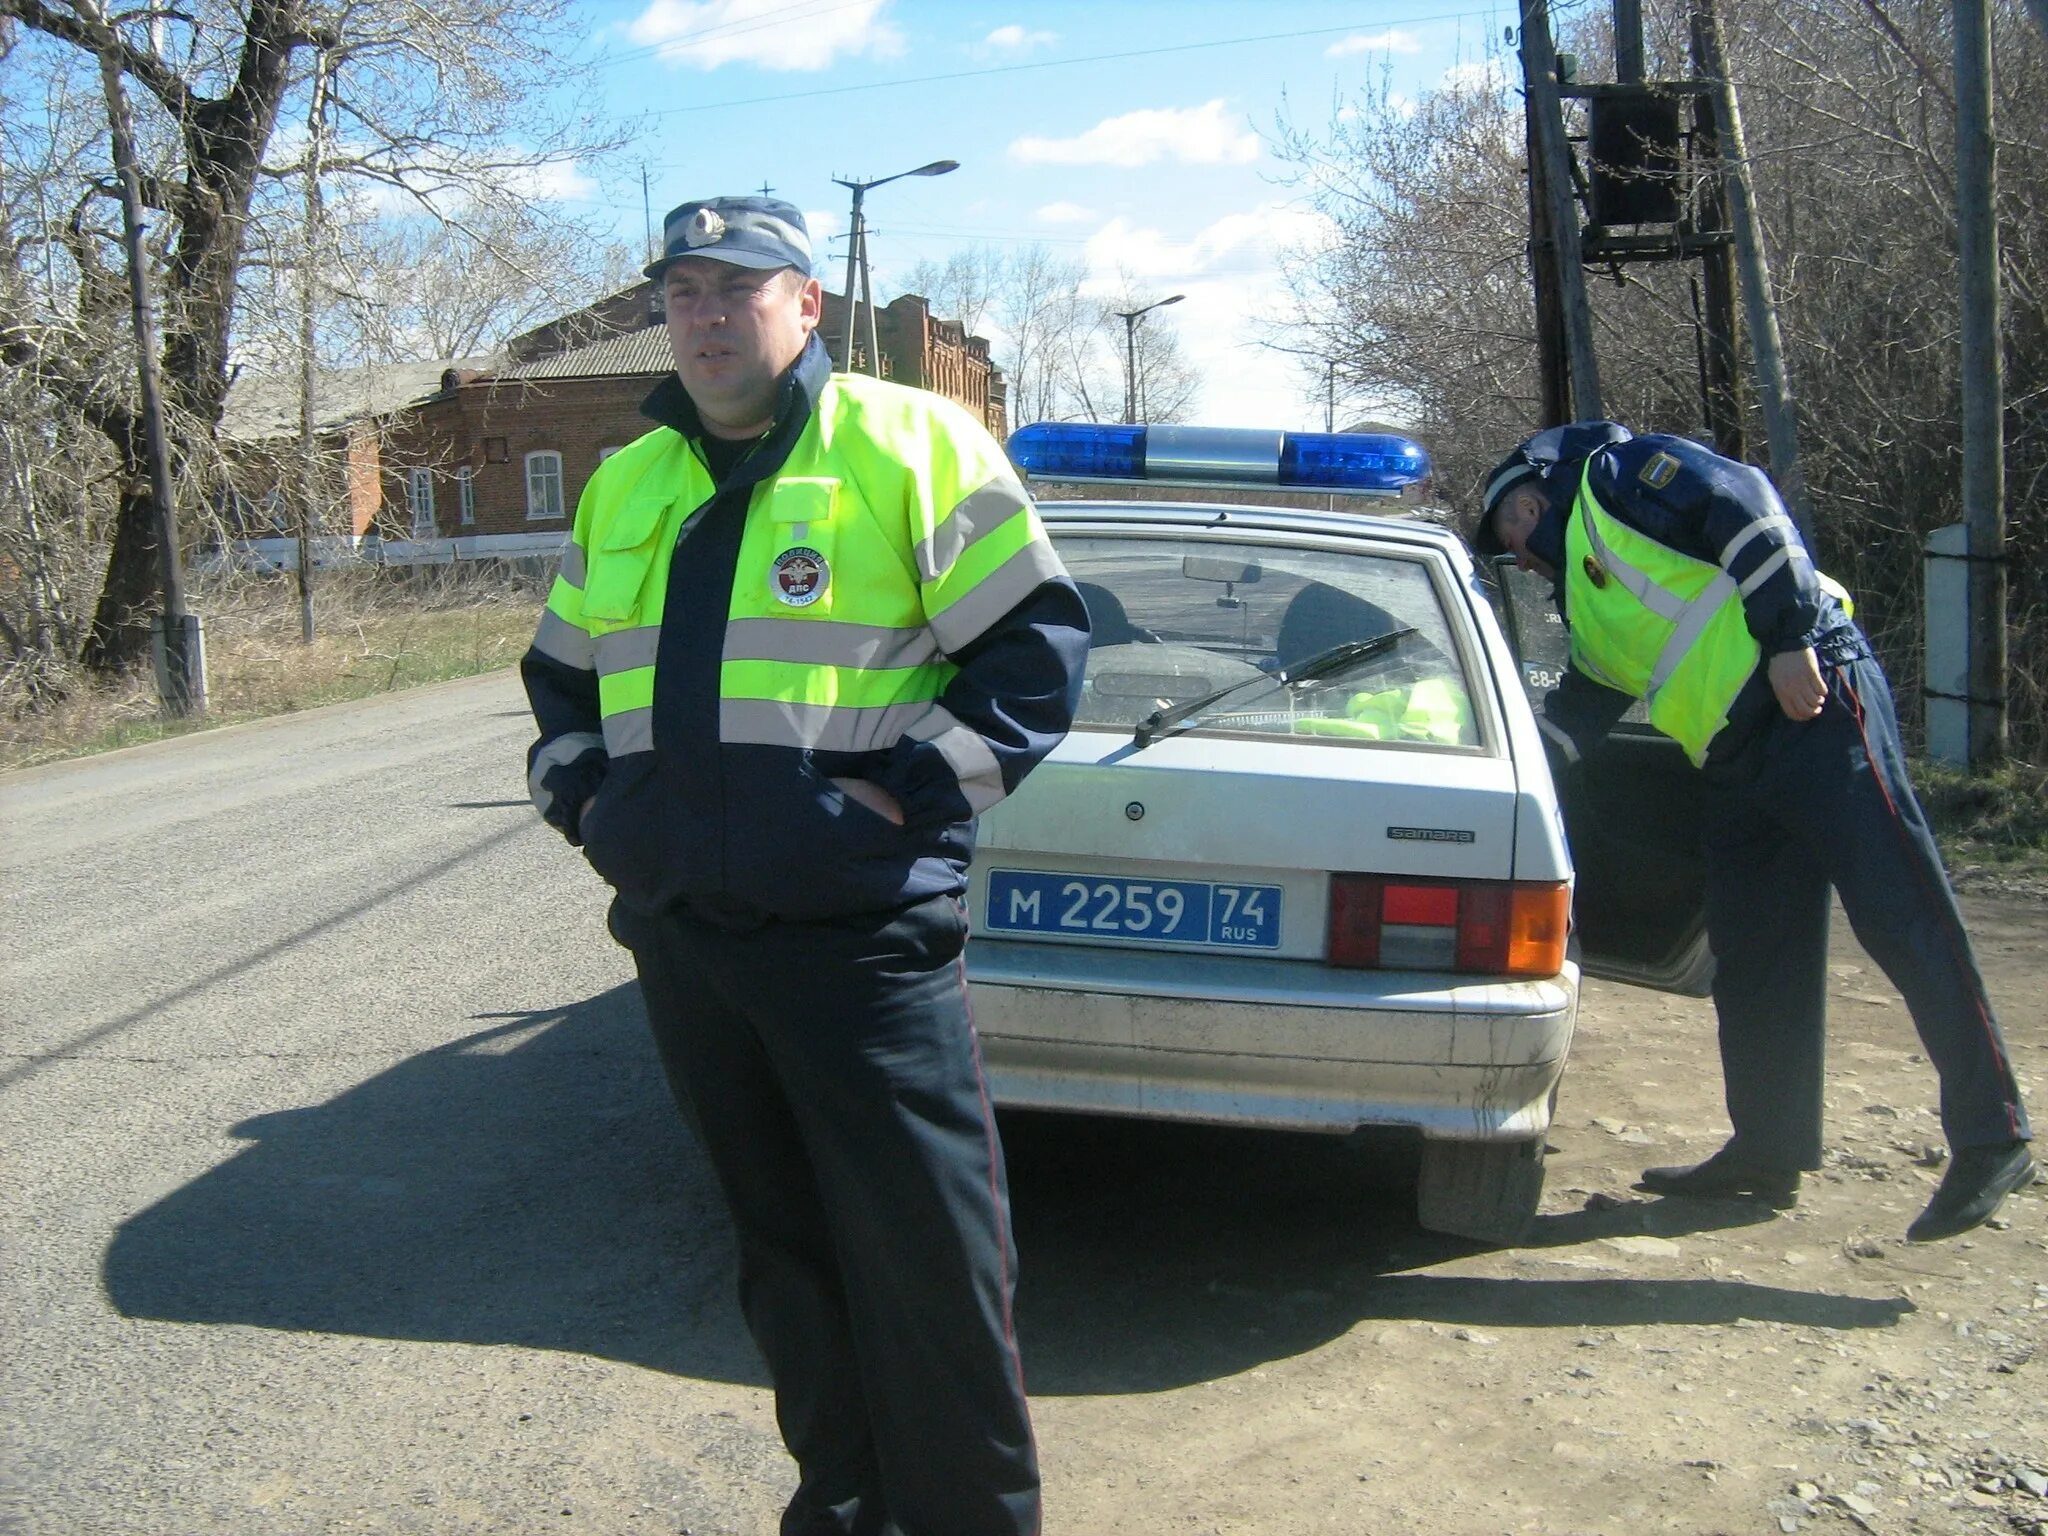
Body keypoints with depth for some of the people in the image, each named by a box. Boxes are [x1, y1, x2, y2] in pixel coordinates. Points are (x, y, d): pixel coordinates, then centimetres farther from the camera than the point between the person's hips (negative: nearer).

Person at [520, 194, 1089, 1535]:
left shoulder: (908, 445, -3)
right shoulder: (625, 486, 16)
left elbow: (1039, 643, -8)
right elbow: (561, 669, 28)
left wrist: (915, 790, -15)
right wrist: (582, 793, 12)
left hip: (860, 935, -6)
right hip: (679, 934, 6)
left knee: (929, 1264, -3)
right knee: (782, 1248, 18)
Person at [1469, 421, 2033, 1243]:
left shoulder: (1615, 477, 3)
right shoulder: (1586, 598, 29)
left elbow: (1746, 505, -11)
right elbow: (1576, 712, 33)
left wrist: (1791, 636, -17)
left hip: (1811, 698, -10)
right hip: (1736, 761, 10)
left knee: (1901, 913, -10)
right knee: (1755, 958, 10)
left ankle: (1990, 1138, -7)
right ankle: (1769, 1150, 18)